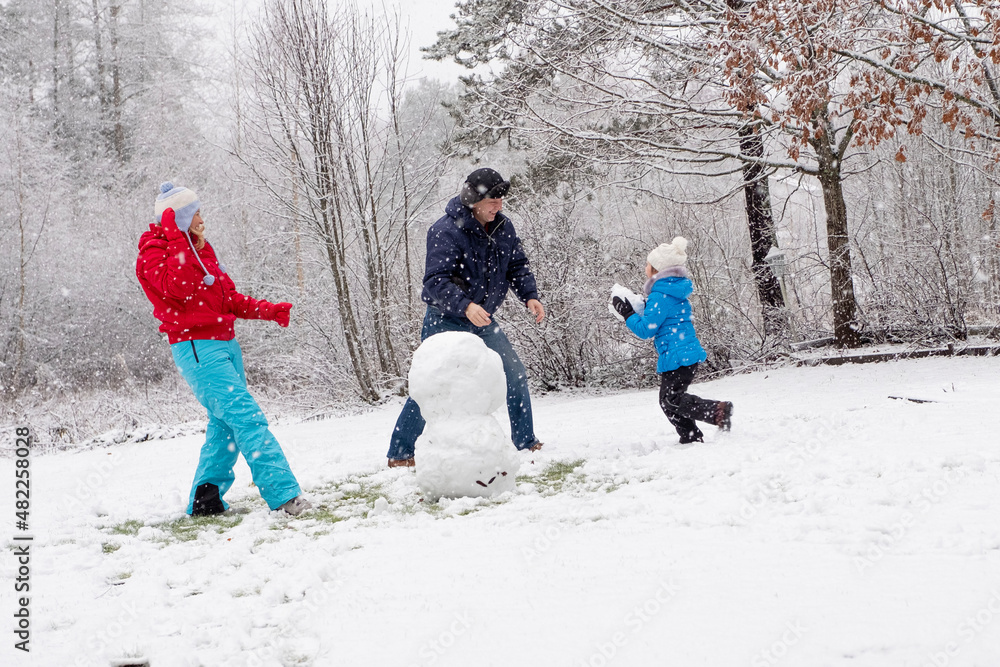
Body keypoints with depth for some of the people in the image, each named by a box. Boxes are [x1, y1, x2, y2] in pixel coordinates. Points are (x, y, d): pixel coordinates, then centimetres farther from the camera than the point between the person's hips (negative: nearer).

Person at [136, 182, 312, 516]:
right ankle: (283, 493, -20)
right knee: (246, 416, -16)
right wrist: (177, 241, -20)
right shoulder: (153, 252, -5)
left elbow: (229, 297, 22)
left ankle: (205, 500, 21)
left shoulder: (199, 248, 20)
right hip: (197, 348, -9)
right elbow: (177, 287, -25)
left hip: (225, 344, 9)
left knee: (226, 426, 10)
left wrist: (270, 311, 12)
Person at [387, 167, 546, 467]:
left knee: (515, 374, 2)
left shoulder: (503, 228, 0)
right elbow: (436, 281, -28)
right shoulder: (445, 231, -21)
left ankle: (526, 443, 17)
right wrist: (466, 306, -42)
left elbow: (518, 265, 10)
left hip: (482, 320, 6)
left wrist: (530, 296, -8)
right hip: (445, 321, -6)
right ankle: (399, 454, 8)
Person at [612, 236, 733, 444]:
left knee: (672, 400, -6)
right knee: (668, 400, 16)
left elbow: (646, 329, -15)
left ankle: (718, 411, -15)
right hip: (687, 354, 10)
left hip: (677, 356, -10)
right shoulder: (675, 290, 15)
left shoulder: (661, 295, -16)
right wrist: (638, 309, 18)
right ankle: (692, 437, 18)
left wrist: (627, 313, -6)